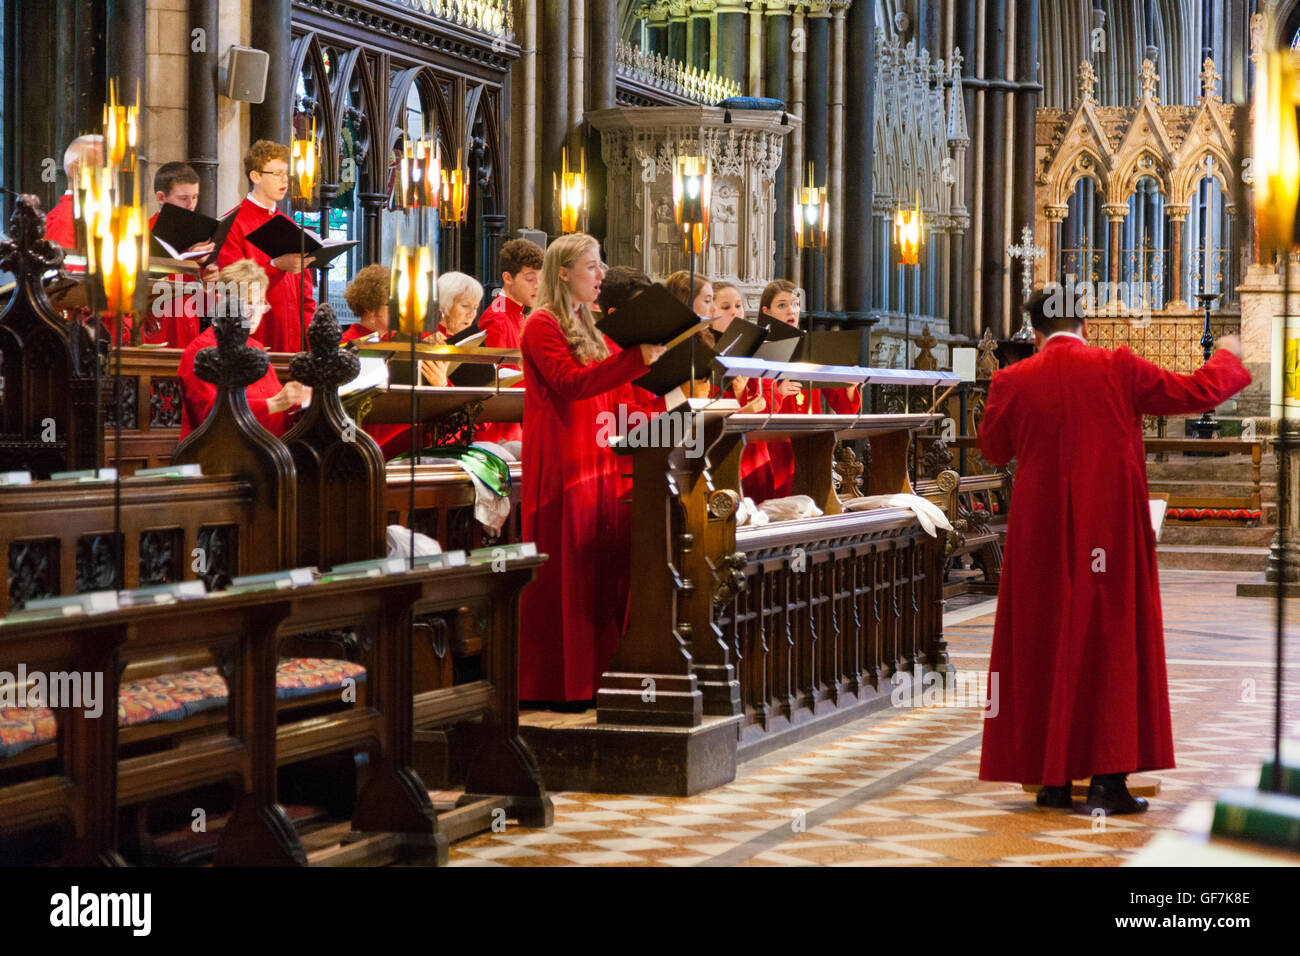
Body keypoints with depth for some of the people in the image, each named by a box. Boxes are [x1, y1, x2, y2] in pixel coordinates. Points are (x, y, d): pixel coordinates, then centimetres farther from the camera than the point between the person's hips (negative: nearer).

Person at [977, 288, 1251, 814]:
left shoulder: (1013, 381, -5)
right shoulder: (1119, 370, -7)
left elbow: (992, 449, 12)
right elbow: (1198, 392, 1)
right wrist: (1227, 357, 21)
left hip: (1042, 535, 1)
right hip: (1111, 533, -1)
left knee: (1046, 650, 9)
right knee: (1113, 642, 5)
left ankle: (1052, 779, 11)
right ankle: (1108, 778, -1)